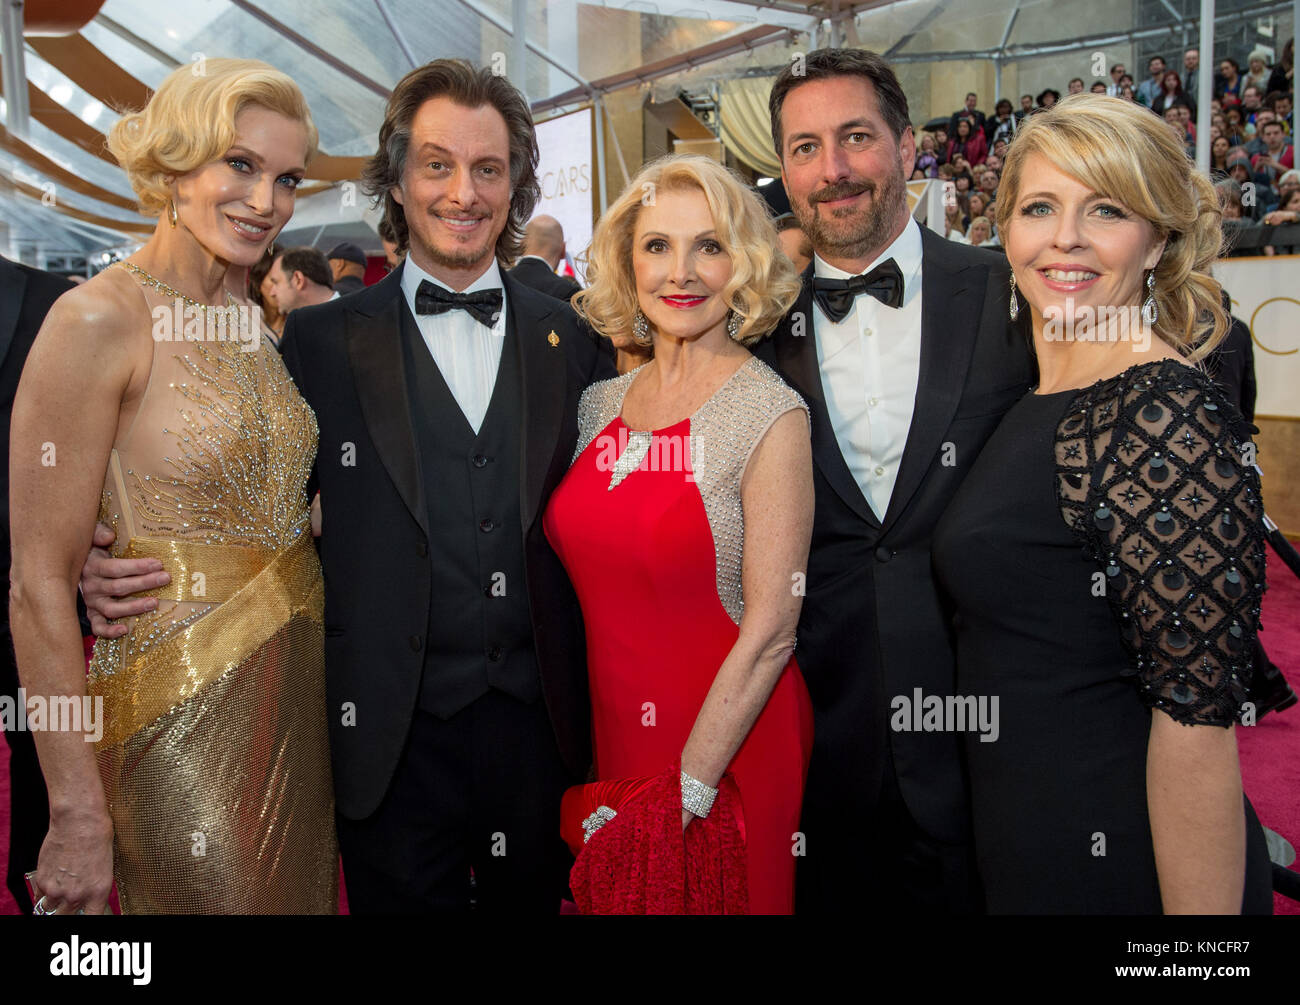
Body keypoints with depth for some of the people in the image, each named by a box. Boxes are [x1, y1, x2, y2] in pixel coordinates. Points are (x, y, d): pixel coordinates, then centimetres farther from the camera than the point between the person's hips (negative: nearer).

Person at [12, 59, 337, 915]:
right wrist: (77, 814, -15)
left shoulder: (251, 322, 8)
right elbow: (40, 585, -15)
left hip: (298, 693, 7)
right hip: (184, 711, -7)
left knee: (303, 895, 19)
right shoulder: (98, 322, -14)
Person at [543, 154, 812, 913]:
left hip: (730, 744, -5)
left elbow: (770, 630, -16)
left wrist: (689, 788, -15)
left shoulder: (770, 416, -14)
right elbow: (591, 580, 9)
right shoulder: (599, 404, 3)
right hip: (613, 733, 5)